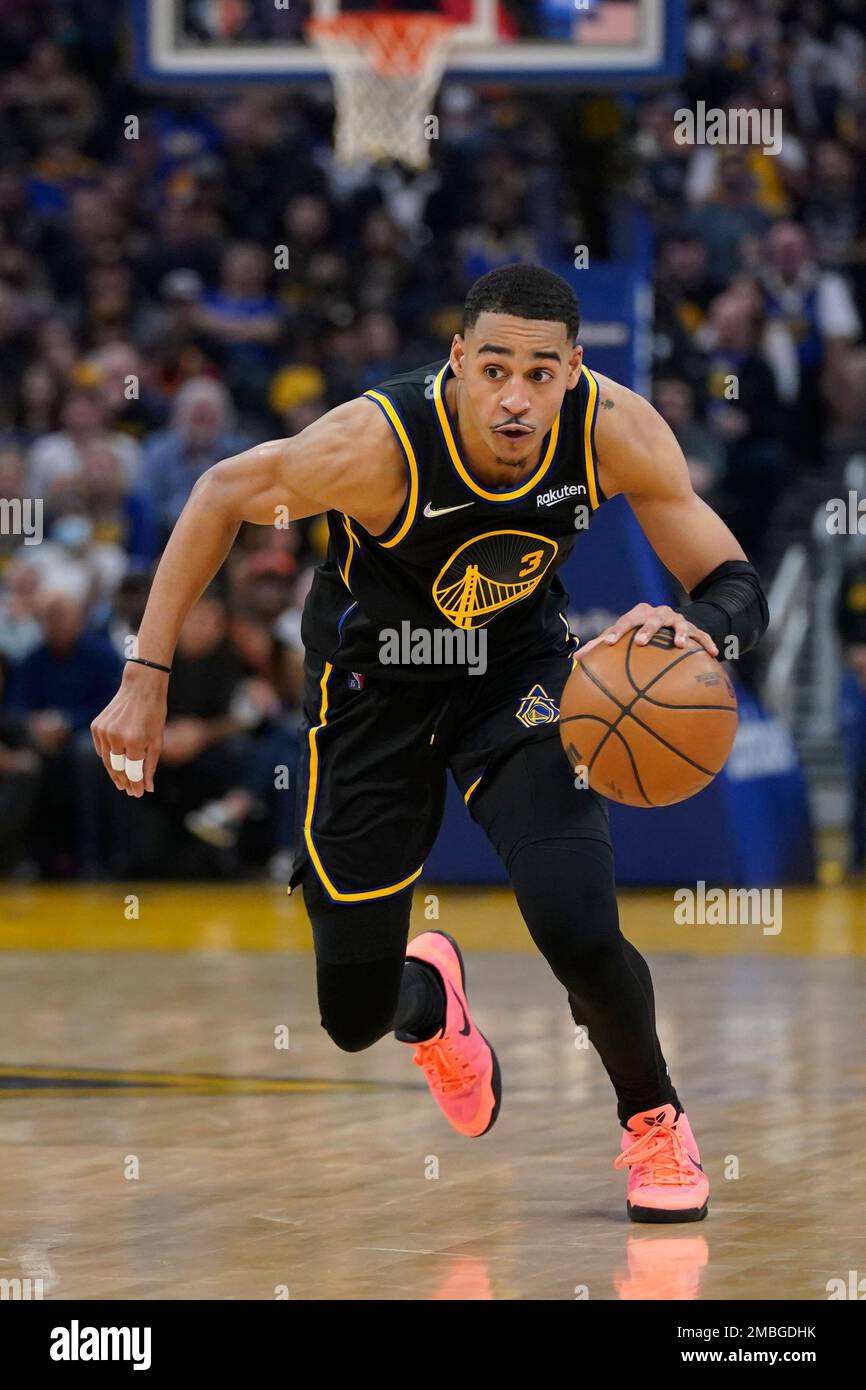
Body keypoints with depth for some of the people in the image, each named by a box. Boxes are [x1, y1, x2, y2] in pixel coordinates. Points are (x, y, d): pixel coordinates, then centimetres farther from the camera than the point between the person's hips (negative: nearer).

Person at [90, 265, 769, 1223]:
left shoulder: (614, 431, -27)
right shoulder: (379, 444, -34)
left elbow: (738, 593, -20)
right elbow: (222, 497, -15)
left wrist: (692, 630, -45)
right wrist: (146, 676, -17)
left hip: (519, 659, 1)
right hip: (374, 673, -1)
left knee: (576, 926, -24)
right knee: (354, 1018, 4)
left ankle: (652, 1120, 8)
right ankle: (429, 993, 45)